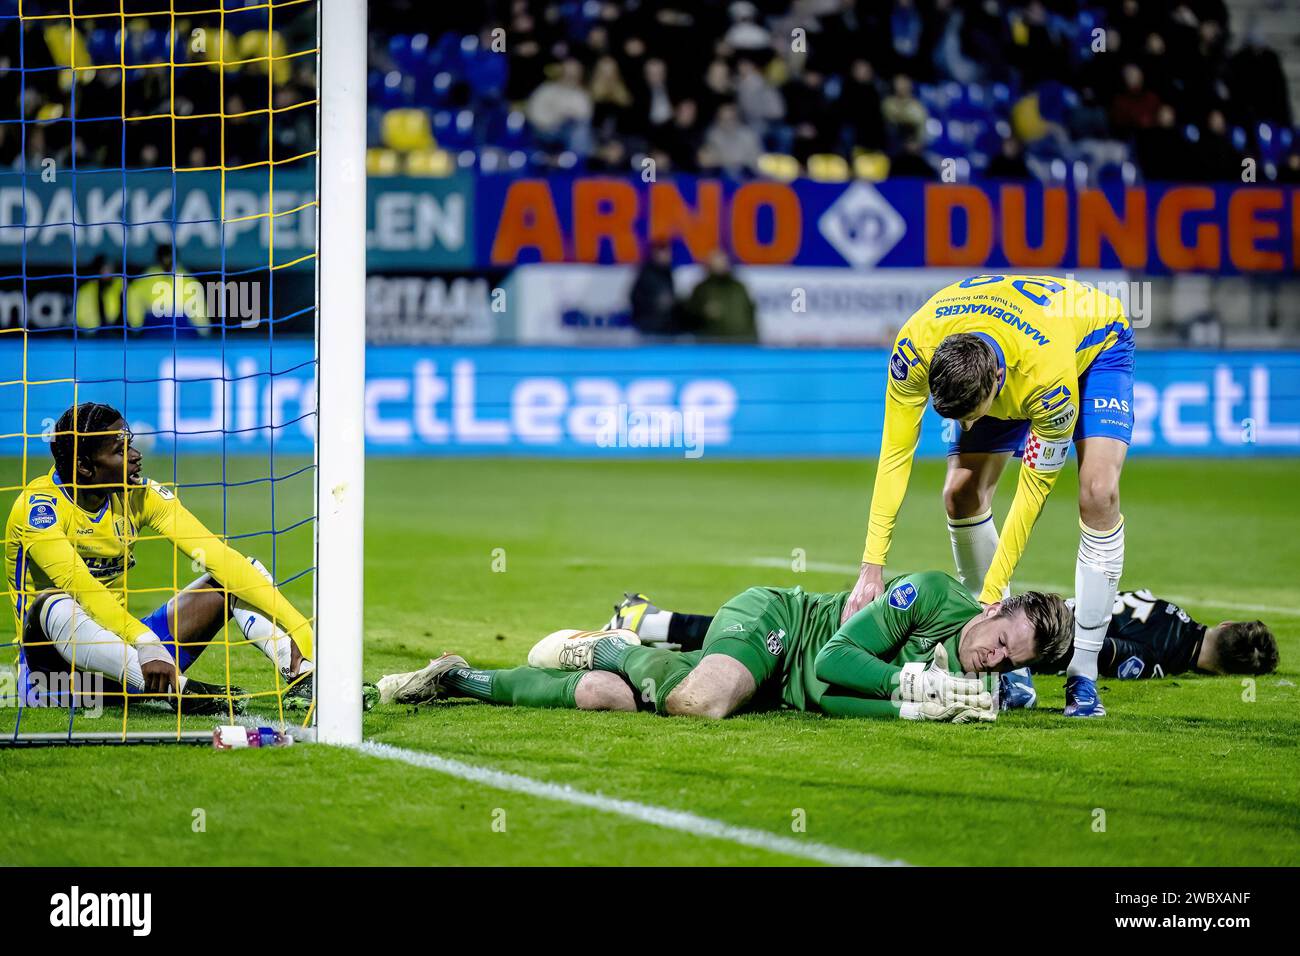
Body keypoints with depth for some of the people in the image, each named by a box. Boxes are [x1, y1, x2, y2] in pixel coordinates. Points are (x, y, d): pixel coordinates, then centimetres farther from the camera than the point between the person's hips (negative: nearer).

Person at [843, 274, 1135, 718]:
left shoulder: (1049, 375, -45)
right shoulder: (915, 346, -37)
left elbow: (1035, 487, -31)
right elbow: (895, 453, -25)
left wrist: (991, 594, -29)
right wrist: (872, 566, -29)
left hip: (1093, 343, -4)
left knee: (1098, 491, -24)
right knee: (961, 493, -12)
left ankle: (1082, 675, -17)